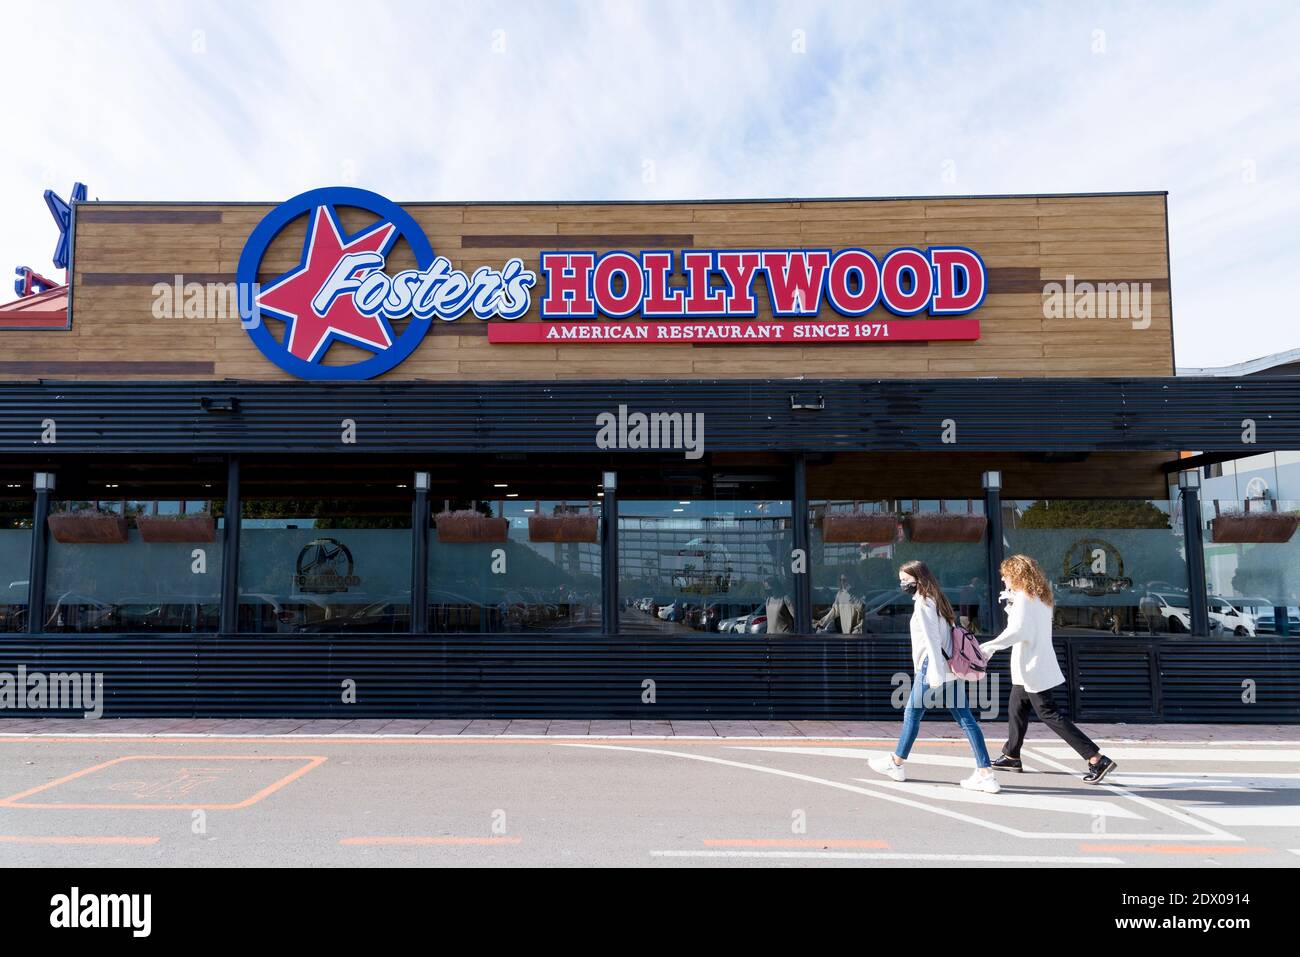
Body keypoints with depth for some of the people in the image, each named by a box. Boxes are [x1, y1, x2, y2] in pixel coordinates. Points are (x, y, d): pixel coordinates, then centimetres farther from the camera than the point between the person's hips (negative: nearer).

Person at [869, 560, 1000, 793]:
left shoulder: (923, 603, -11)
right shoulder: (937, 599, 15)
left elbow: (932, 639, -18)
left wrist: (935, 673, -22)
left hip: (932, 668, -8)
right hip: (952, 668, 8)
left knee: (912, 714, 7)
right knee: (966, 719, 2)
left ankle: (896, 764, 20)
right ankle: (985, 774, -2)